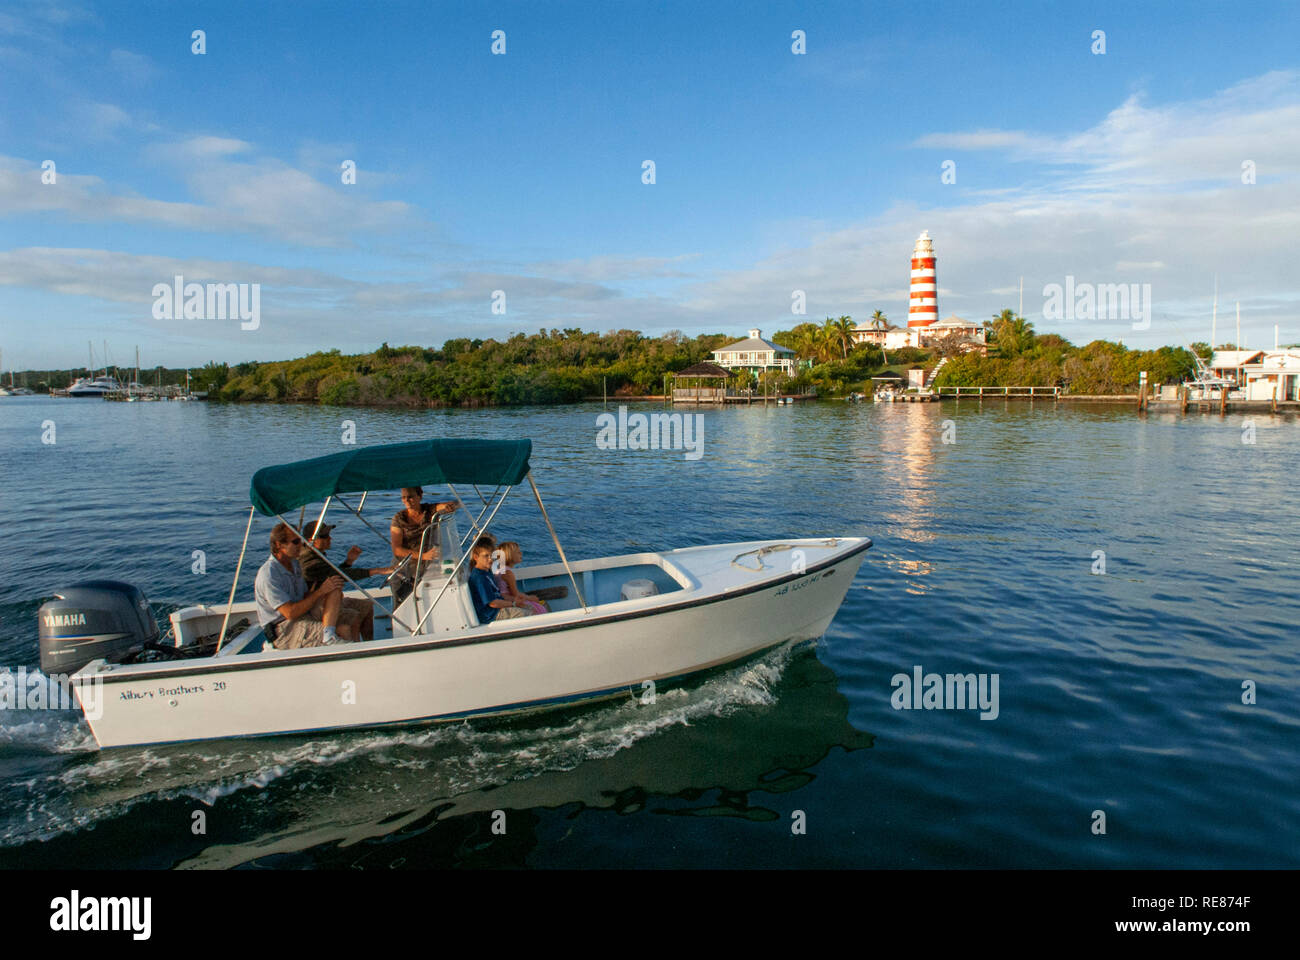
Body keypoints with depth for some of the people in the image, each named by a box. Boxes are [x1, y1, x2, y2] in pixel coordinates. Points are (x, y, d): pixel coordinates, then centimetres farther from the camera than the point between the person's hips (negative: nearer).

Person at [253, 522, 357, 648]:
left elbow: (306, 596, 17)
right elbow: (290, 613, -24)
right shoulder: (268, 575, -19)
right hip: (283, 632, -10)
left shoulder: (294, 564, 12)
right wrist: (320, 591, -19)